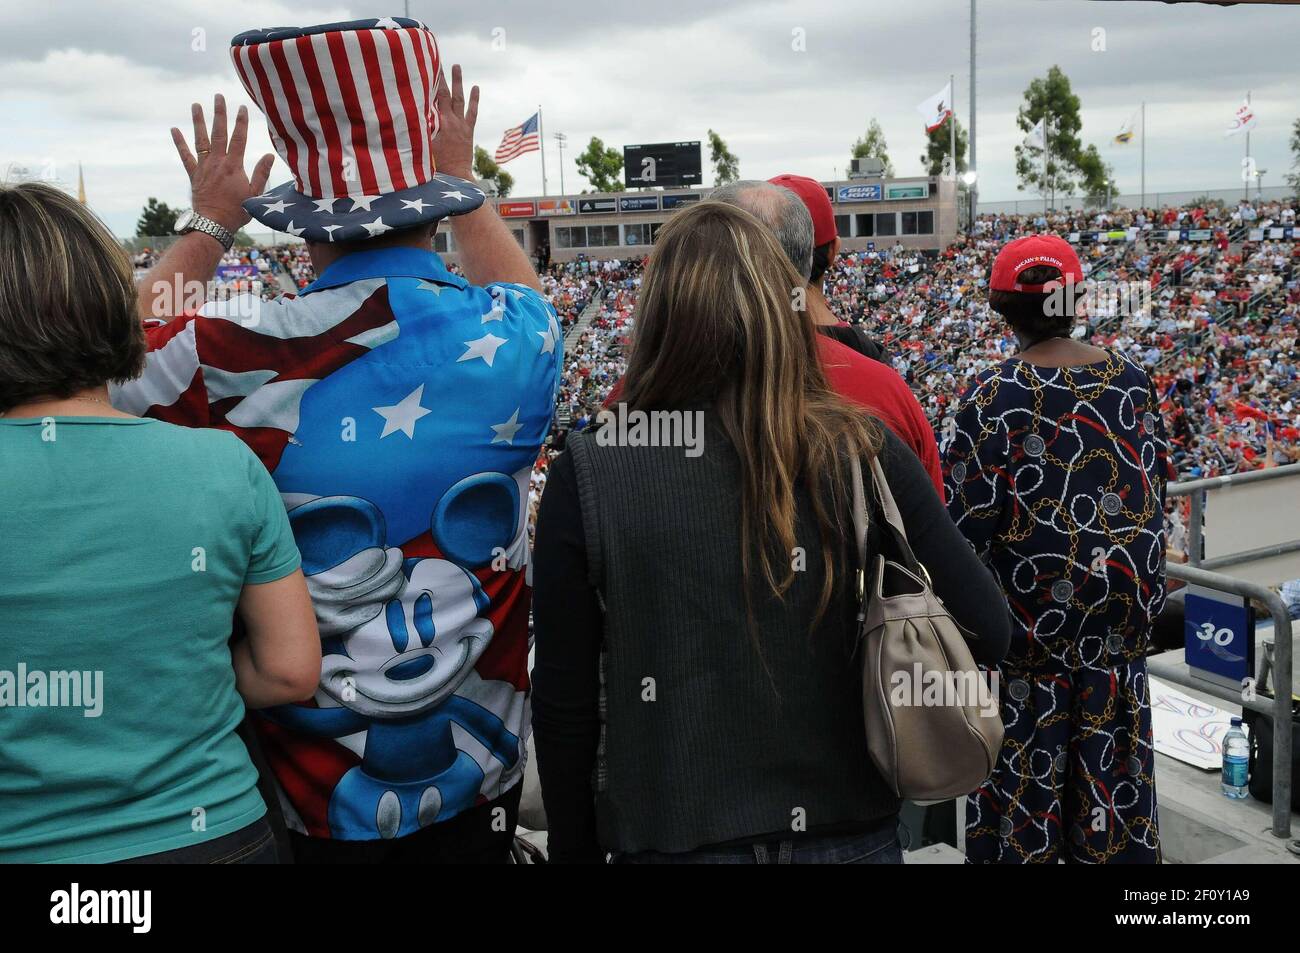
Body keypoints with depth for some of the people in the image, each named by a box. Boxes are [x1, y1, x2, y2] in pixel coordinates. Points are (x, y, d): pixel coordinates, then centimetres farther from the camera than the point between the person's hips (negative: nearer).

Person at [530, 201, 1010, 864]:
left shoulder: (587, 476, -15)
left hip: (672, 837, -1)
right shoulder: (863, 454, -12)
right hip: (850, 835, 2)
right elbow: (986, 631, -8)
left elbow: (565, 703, -9)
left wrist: (574, 847, 4)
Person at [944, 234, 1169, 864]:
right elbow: (1157, 480, 7)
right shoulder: (1131, 380, -1)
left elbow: (966, 512, -15)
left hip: (1033, 599, -4)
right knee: (1110, 735, 15)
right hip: (1122, 598, 4)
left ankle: (1025, 851, 19)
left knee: (1028, 746, 9)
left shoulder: (997, 396, -15)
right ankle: (1114, 848, 27)